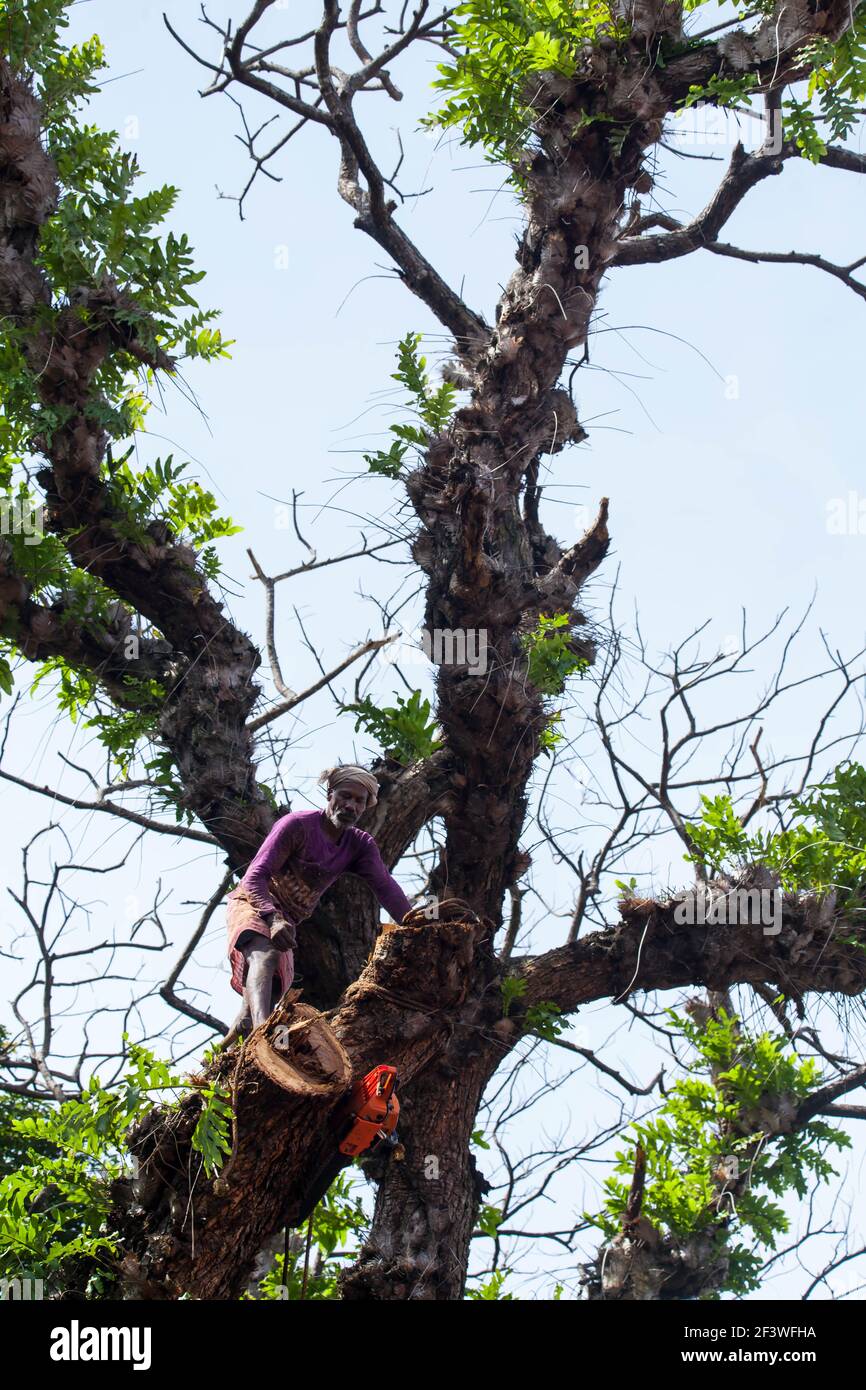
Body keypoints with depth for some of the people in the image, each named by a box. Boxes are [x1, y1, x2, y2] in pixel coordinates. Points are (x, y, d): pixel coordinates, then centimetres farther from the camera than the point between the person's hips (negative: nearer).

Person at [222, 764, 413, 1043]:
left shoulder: (361, 845, 1)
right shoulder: (297, 825, -16)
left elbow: (385, 887, -13)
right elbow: (256, 876, -24)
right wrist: (274, 918, -41)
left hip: (287, 921, 8)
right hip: (253, 905, -8)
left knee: (275, 990, 4)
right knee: (265, 955, -36)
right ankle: (262, 1027, -61)